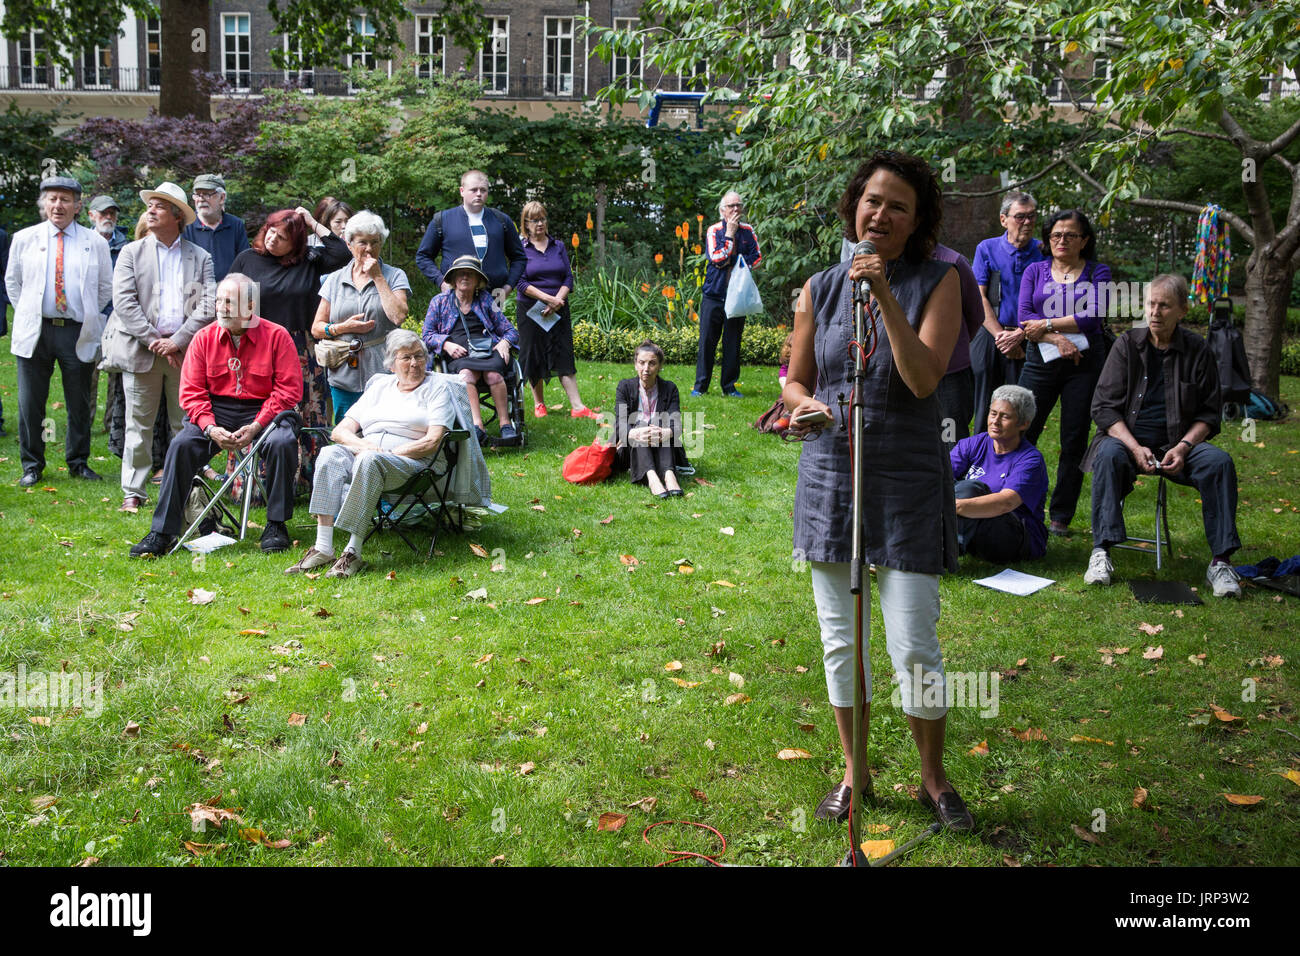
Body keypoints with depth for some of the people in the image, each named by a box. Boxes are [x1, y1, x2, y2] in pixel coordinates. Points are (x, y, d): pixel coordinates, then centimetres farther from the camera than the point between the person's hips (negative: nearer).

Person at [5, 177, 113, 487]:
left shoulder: (95, 242, 5)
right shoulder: (24, 238, 7)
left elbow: (106, 287, 13)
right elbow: (12, 281, 16)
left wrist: (89, 315, 8)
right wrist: (26, 314, 10)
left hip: (78, 333, 0)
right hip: (34, 332, 0)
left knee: (80, 403, 6)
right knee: (31, 403, 3)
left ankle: (78, 462, 20)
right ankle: (32, 465, 15)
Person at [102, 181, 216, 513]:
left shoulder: (200, 258, 9)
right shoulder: (132, 253, 8)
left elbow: (208, 305, -1)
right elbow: (124, 302, -2)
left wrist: (177, 342, -11)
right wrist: (156, 342, -11)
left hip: (185, 351, 0)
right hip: (141, 350, 0)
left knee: (186, 425, 5)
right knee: (138, 425, 2)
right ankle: (133, 493, 9)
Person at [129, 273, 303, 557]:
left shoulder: (276, 336, -3)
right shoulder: (204, 338, 5)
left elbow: (289, 389, -7)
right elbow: (191, 392, 3)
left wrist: (256, 426, -18)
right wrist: (211, 429, -15)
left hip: (262, 411, -2)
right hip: (215, 411, 2)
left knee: (282, 442, -32)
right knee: (181, 445, -23)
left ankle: (276, 525, -16)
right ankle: (162, 533, -16)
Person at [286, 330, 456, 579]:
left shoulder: (437, 388, 12)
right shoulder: (379, 386, 24)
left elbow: (432, 441, -3)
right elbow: (339, 431, 16)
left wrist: (387, 454, -13)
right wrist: (361, 444, -8)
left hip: (408, 460, -4)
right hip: (363, 453, 4)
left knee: (370, 461, -38)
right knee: (331, 454, -29)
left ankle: (353, 552, -40)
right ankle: (323, 548, -35)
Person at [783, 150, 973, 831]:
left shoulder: (937, 282, -3)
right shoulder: (820, 289, 6)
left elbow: (924, 378, -16)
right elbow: (796, 380, 12)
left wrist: (885, 296, -23)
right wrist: (804, 405, -11)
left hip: (906, 482, -3)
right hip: (830, 475, 3)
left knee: (914, 646, -1)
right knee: (840, 639, 12)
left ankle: (934, 780, 22)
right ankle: (853, 772, 30)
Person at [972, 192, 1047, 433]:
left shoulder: (1043, 252, 5)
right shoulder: (986, 249, 5)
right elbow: (979, 298, 0)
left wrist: (1020, 335, -11)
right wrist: (1000, 335, -9)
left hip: (1027, 340, 0)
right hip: (989, 335, 0)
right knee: (985, 407, 1)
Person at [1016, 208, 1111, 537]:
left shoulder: (1098, 272, 7)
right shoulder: (1035, 271, 11)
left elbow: (1094, 317, -8)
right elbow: (1023, 317, -1)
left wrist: (1046, 324, -10)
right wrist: (1057, 339, -15)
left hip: (1084, 363, -1)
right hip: (1041, 360, 1)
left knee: (1074, 441, 2)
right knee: (1022, 434, -6)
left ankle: (1061, 516, 12)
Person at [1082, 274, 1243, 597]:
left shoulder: (1197, 350, 4)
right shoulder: (1127, 344, 2)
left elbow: (1209, 413, 8)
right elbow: (1103, 407, -2)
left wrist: (1184, 446, -12)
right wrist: (1135, 448, -17)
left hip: (1178, 442, 1)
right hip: (1126, 437, -1)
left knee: (1219, 461, -27)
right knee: (1109, 455, -34)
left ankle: (1220, 561, -22)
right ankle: (1101, 551, -34)